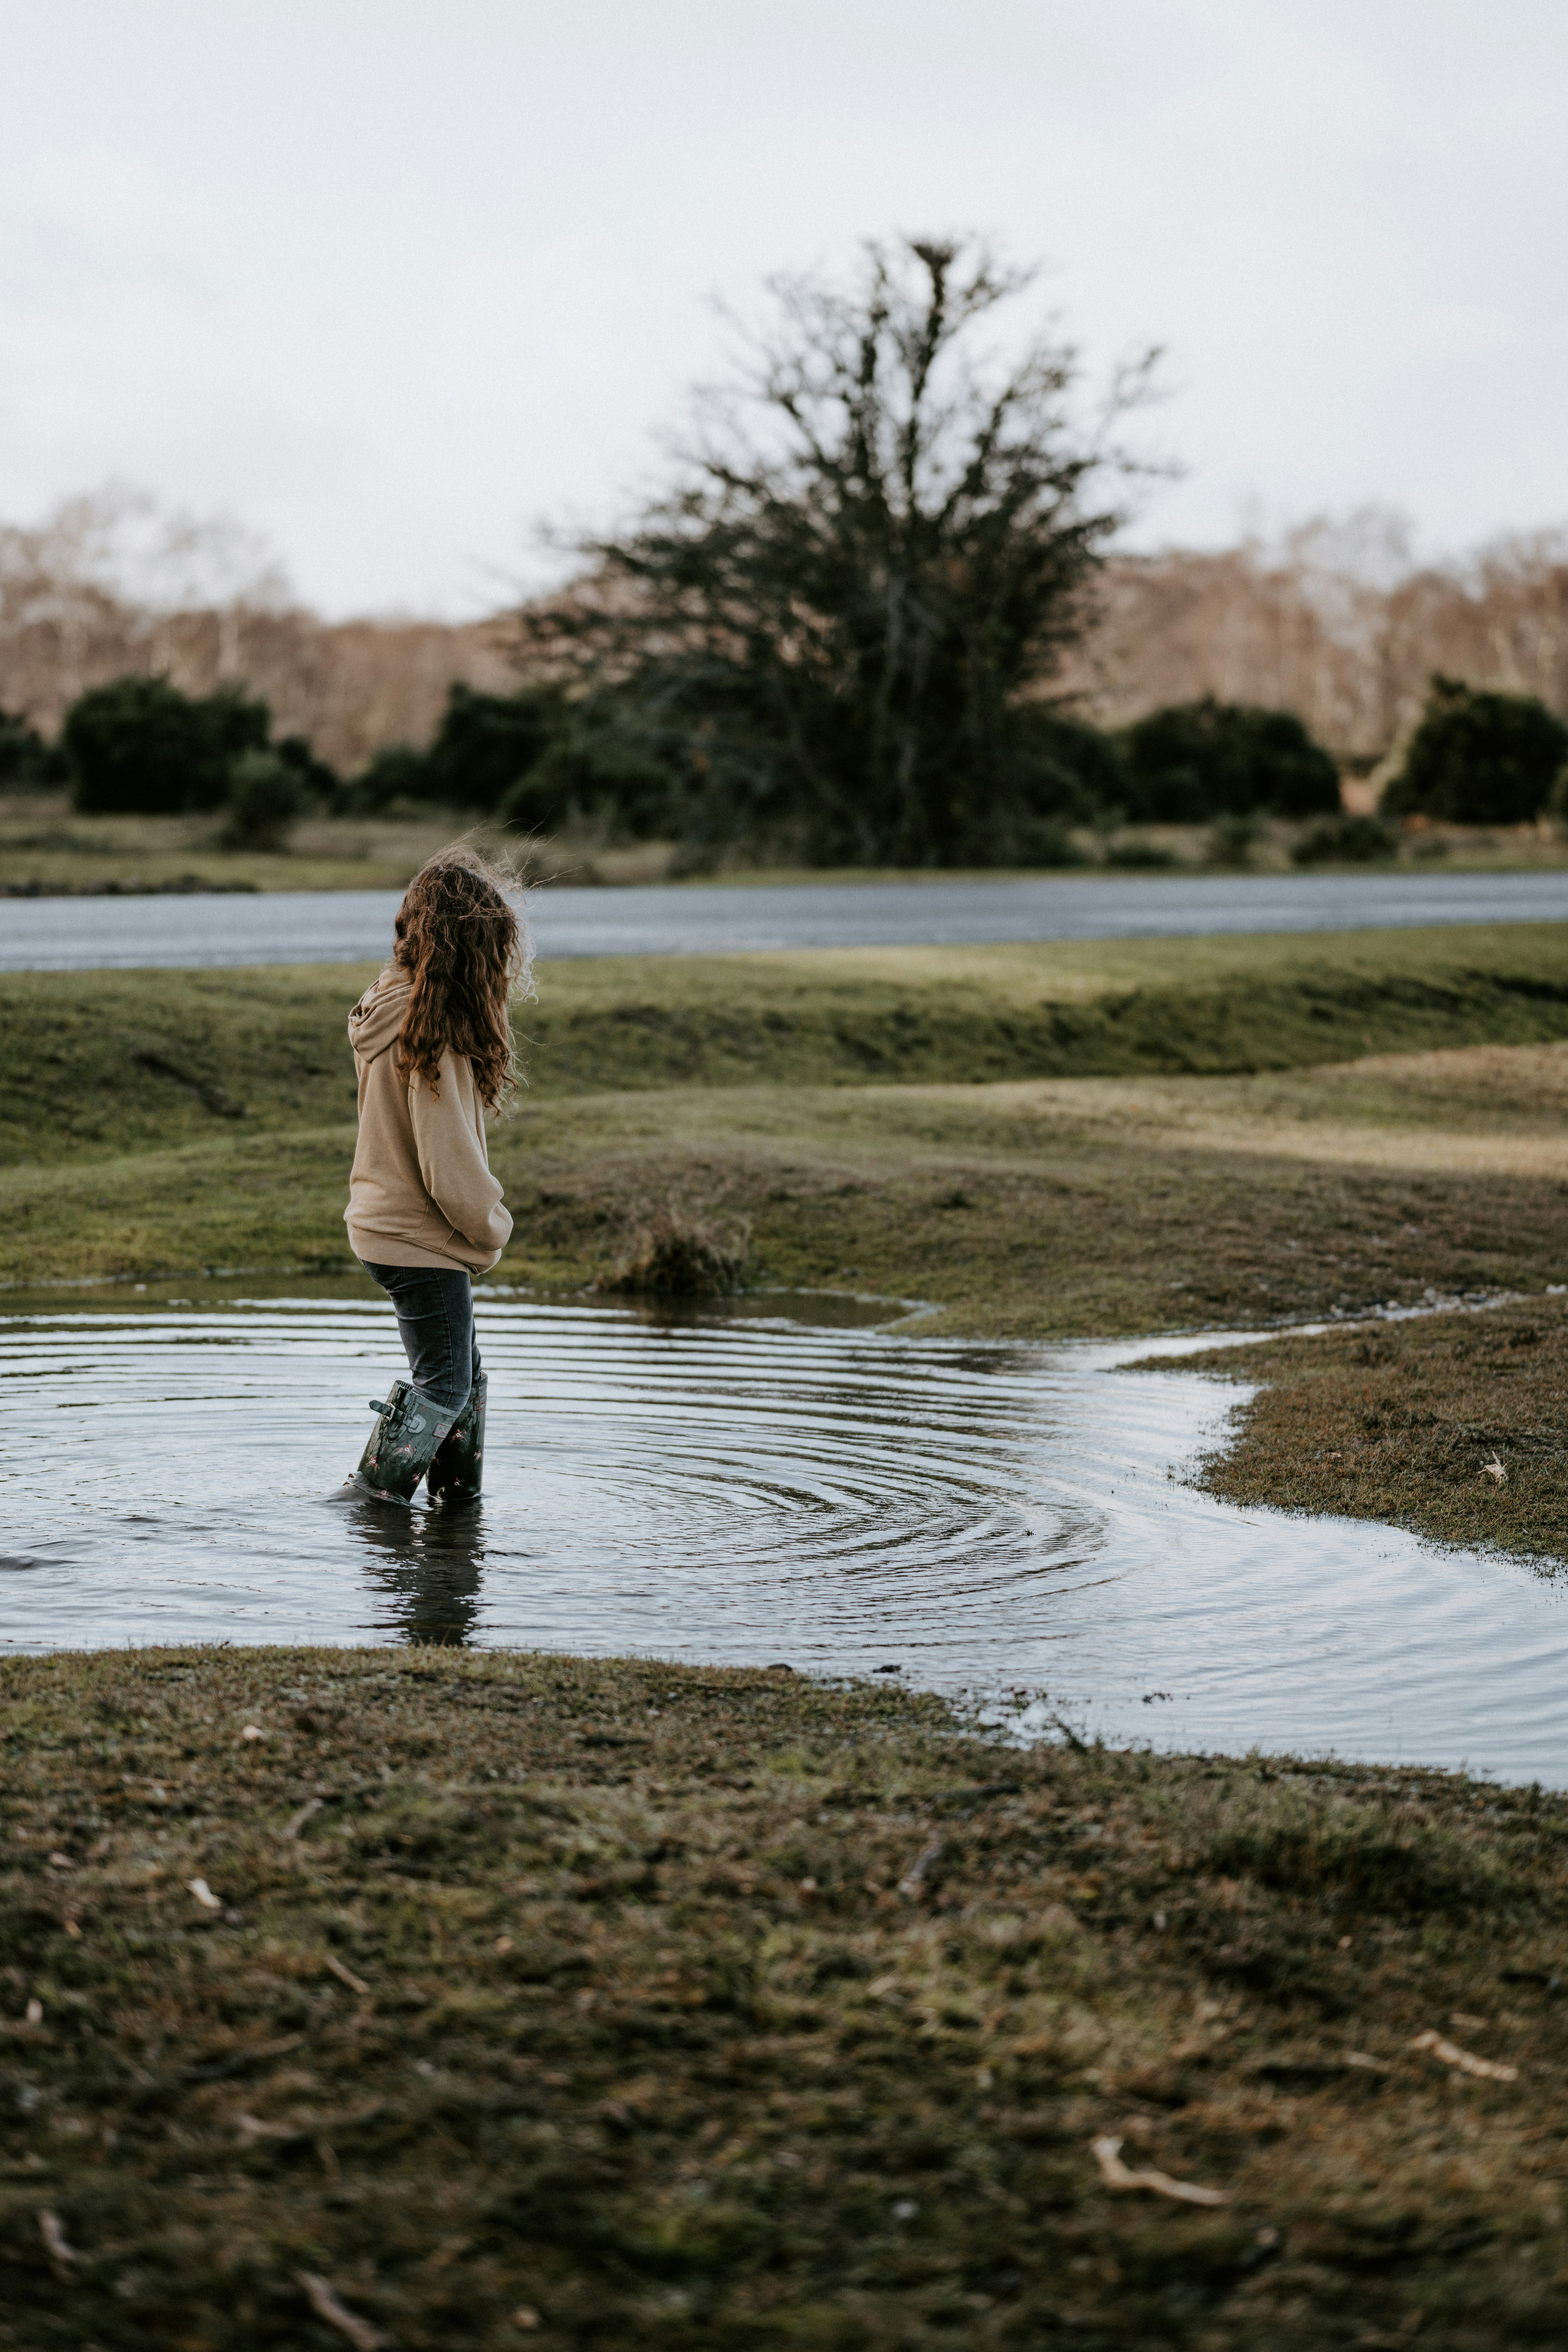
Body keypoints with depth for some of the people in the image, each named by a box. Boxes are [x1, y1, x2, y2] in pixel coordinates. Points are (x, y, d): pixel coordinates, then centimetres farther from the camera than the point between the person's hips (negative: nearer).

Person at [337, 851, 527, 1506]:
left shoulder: (391, 1004, 5)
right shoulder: (434, 1034, -24)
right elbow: (448, 1162, -22)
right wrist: (491, 1228, -6)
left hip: (385, 1223, 9)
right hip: (422, 1240, -9)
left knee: (464, 1373, 19)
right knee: (443, 1384, 1)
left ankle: (458, 1496, 27)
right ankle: (372, 1500, 5)